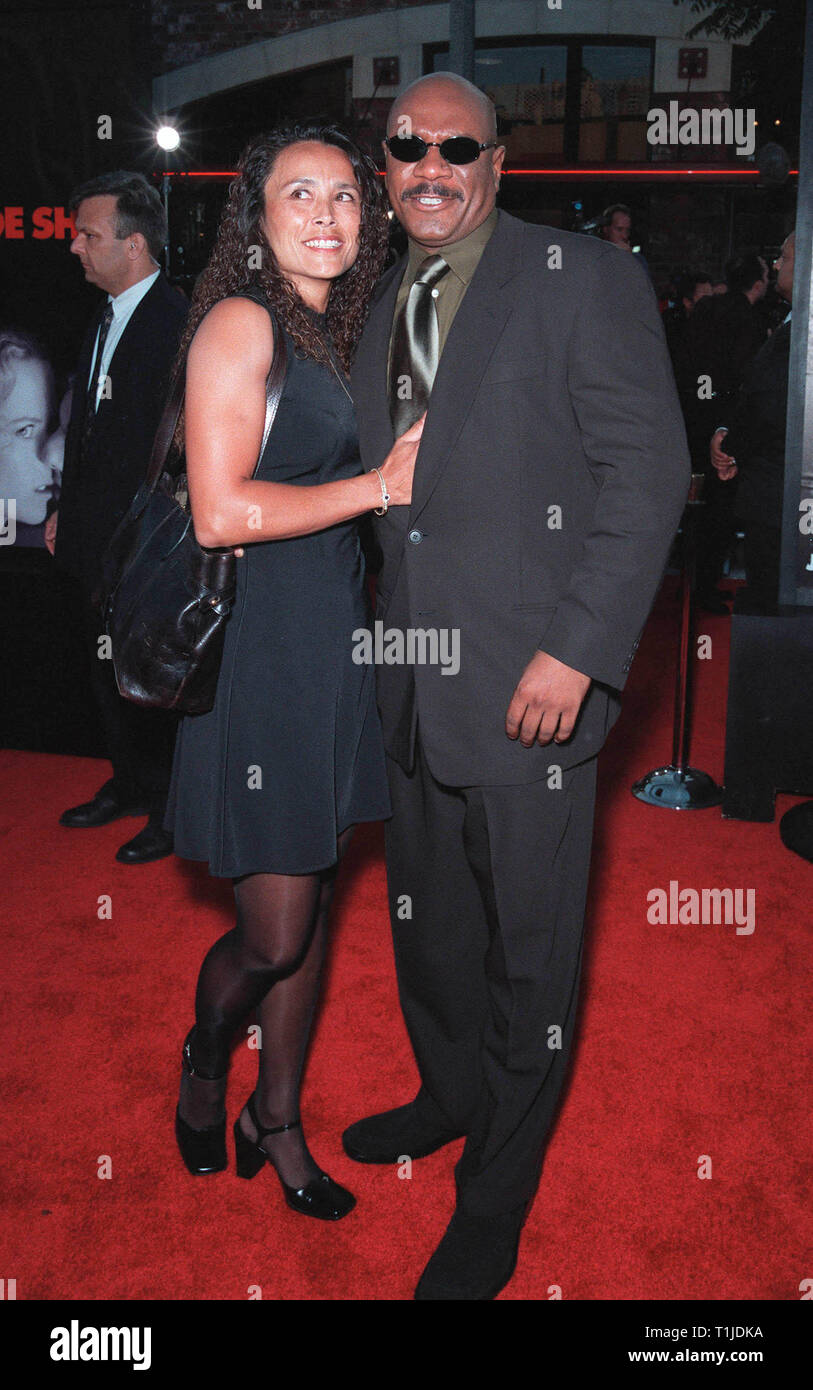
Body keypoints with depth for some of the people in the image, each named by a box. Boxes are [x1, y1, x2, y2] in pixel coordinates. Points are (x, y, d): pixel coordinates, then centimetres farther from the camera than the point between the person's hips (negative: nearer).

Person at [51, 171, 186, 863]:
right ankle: (130, 786, 34)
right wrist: (67, 511, 16)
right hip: (97, 540, 9)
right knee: (109, 671, 18)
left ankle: (172, 809, 18)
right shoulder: (103, 320, 13)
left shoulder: (176, 322, -16)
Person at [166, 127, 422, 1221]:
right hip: (258, 646, -8)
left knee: (314, 908, 14)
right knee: (274, 935, -1)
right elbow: (221, 513, -19)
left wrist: (416, 464, 4)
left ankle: (278, 1120, 32)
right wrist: (382, 485, -13)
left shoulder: (343, 332, 15)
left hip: (336, 640, 8)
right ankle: (206, 1061, 33)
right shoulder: (240, 321, -9)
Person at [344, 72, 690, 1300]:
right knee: (426, 922, 20)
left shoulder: (586, 279, -6)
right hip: (416, 685, 7)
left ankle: (496, 1205, 26)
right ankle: (452, 1096, 45)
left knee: (527, 948, 7)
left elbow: (648, 472, -12)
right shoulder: (385, 311, 14)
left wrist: (576, 652, -18)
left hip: (529, 682, -6)